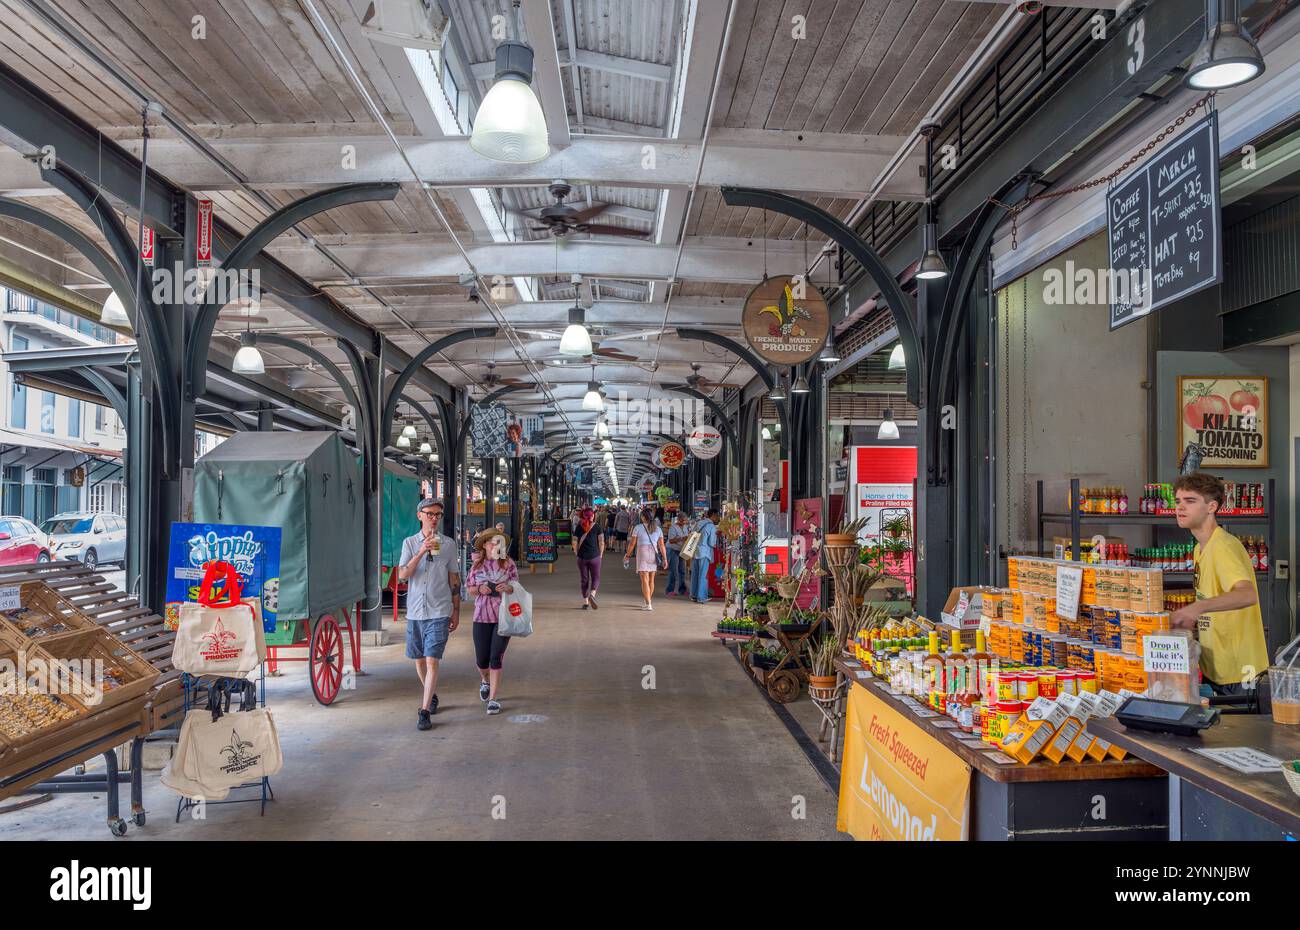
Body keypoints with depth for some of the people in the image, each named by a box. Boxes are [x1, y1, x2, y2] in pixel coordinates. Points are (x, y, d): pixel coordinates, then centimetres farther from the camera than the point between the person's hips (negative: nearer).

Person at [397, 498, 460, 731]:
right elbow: (402, 575, -9)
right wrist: (422, 552, -20)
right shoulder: (410, 542, 4)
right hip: (415, 611, 2)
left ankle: (424, 711, -8)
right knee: (419, 660, 14)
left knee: (432, 661, -11)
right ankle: (432, 696, 36)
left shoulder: (448, 544, 3)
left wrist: (456, 611, 7)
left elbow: (454, 580, 8)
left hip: (439, 612, -2)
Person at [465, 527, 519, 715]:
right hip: (482, 615, 2)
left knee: (496, 658, -5)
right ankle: (485, 681, 42)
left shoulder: (508, 563, -1)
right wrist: (480, 589, -11)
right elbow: (470, 587, 10)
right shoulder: (477, 564, 4)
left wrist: (508, 588, -21)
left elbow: (517, 588, 1)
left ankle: (493, 699, 5)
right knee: (481, 659, 8)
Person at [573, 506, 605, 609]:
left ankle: (585, 602, 11)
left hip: (582, 557, 2)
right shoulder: (597, 527, -2)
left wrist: (576, 554, 12)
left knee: (584, 580, 11)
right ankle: (592, 595, -18)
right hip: (594, 556, -2)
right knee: (596, 578, 8)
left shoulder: (579, 527, 2)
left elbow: (575, 542, 1)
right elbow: (601, 542, -5)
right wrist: (601, 554, 6)